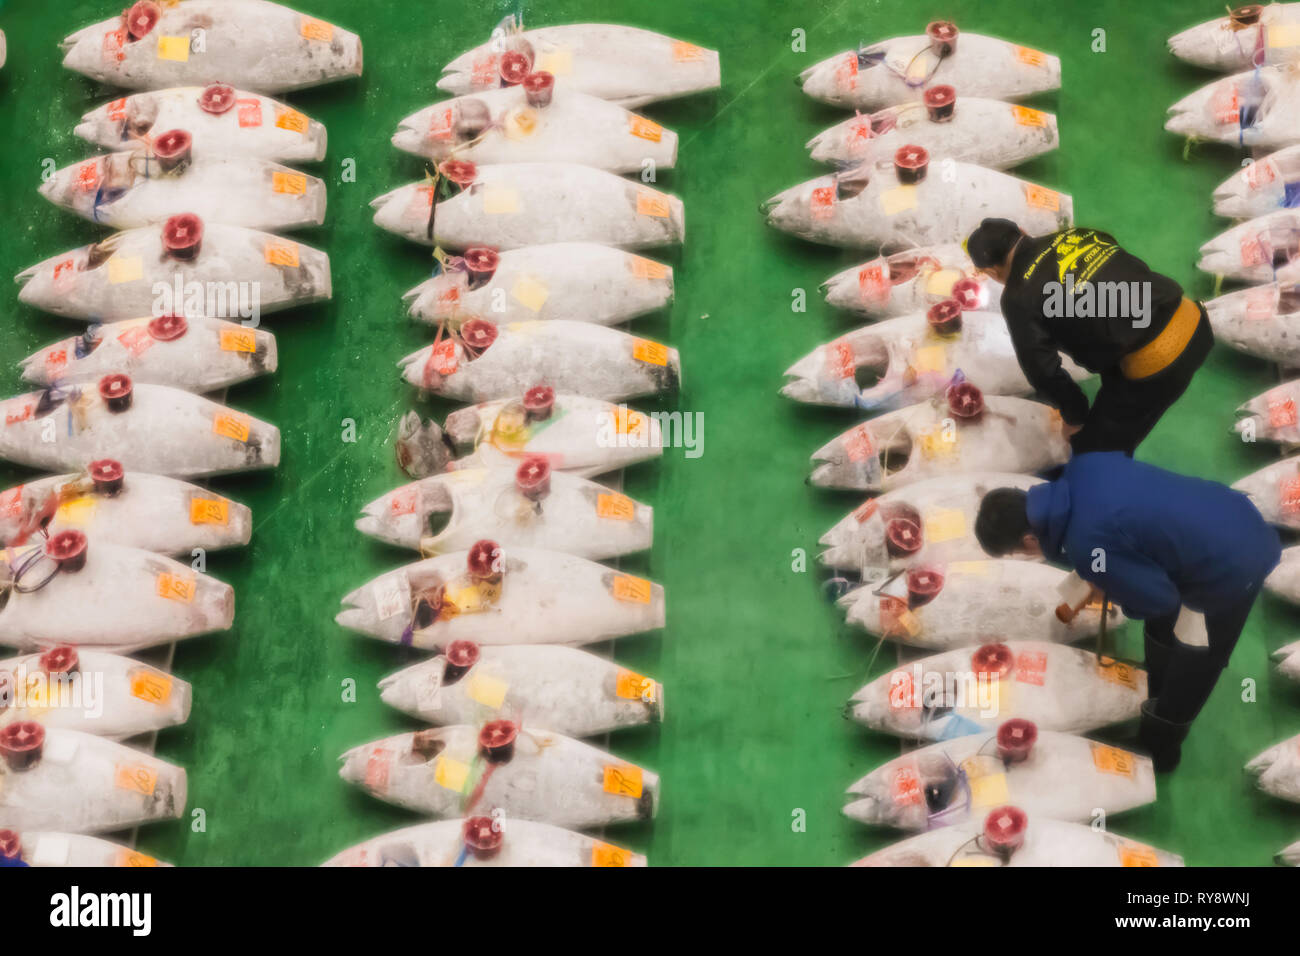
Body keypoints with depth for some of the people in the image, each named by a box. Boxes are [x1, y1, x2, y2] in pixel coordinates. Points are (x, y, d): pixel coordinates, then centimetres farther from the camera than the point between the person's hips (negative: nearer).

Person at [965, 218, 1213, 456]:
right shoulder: (1073, 235, 12)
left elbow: (1041, 369, -4)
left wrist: (1074, 416, 14)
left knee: (1095, 450, 9)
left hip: (1156, 364, -8)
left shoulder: (1019, 296, -7)